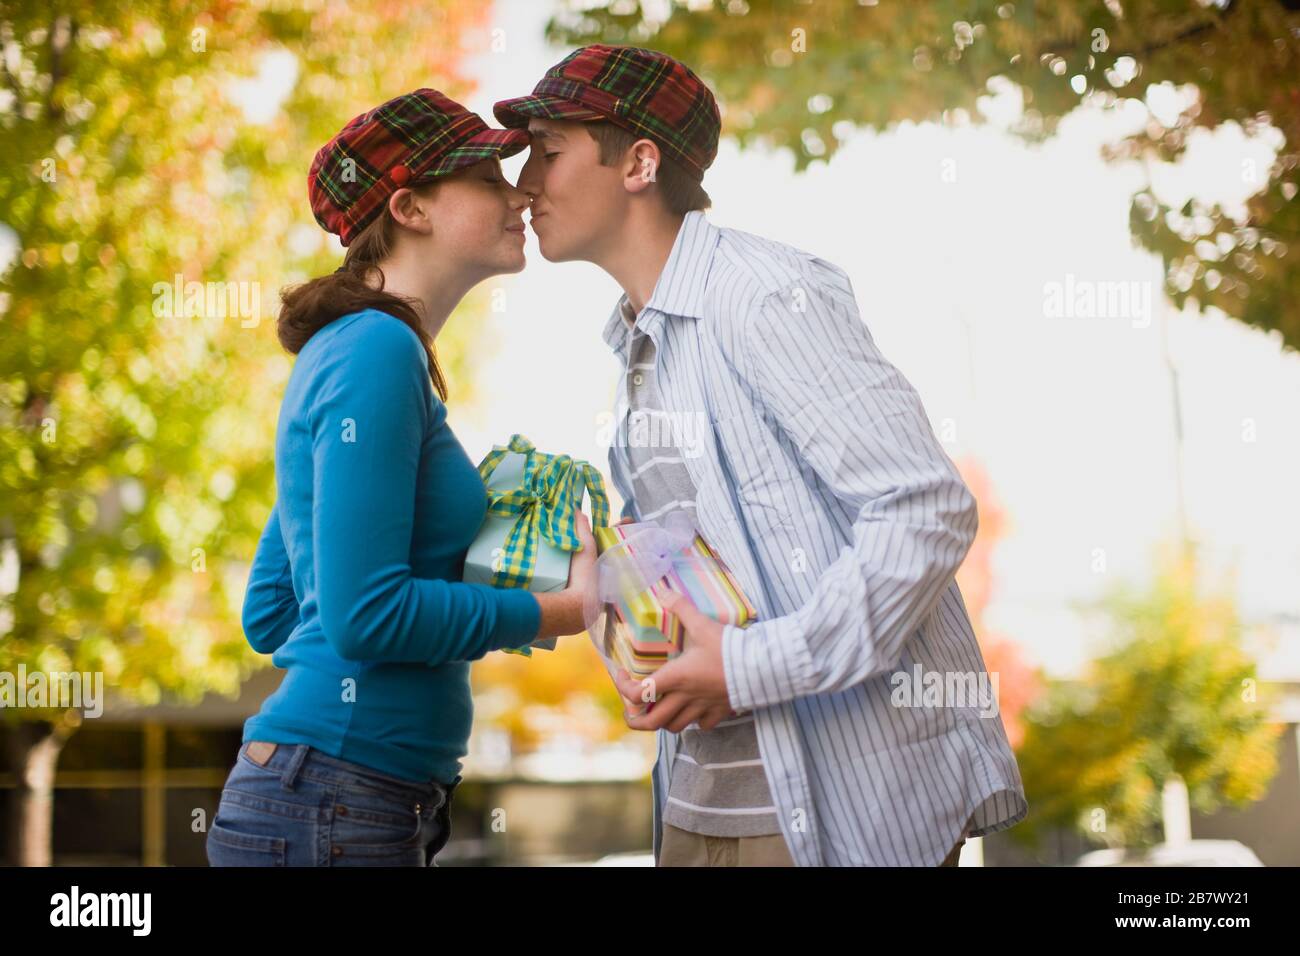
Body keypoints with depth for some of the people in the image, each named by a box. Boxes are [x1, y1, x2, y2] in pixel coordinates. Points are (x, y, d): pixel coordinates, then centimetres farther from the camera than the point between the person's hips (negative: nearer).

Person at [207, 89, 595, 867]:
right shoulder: (377, 351, -13)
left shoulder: (343, 351, 15)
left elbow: (270, 615, 17)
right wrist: (563, 611, -11)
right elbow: (363, 614, -21)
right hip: (331, 810, -9)